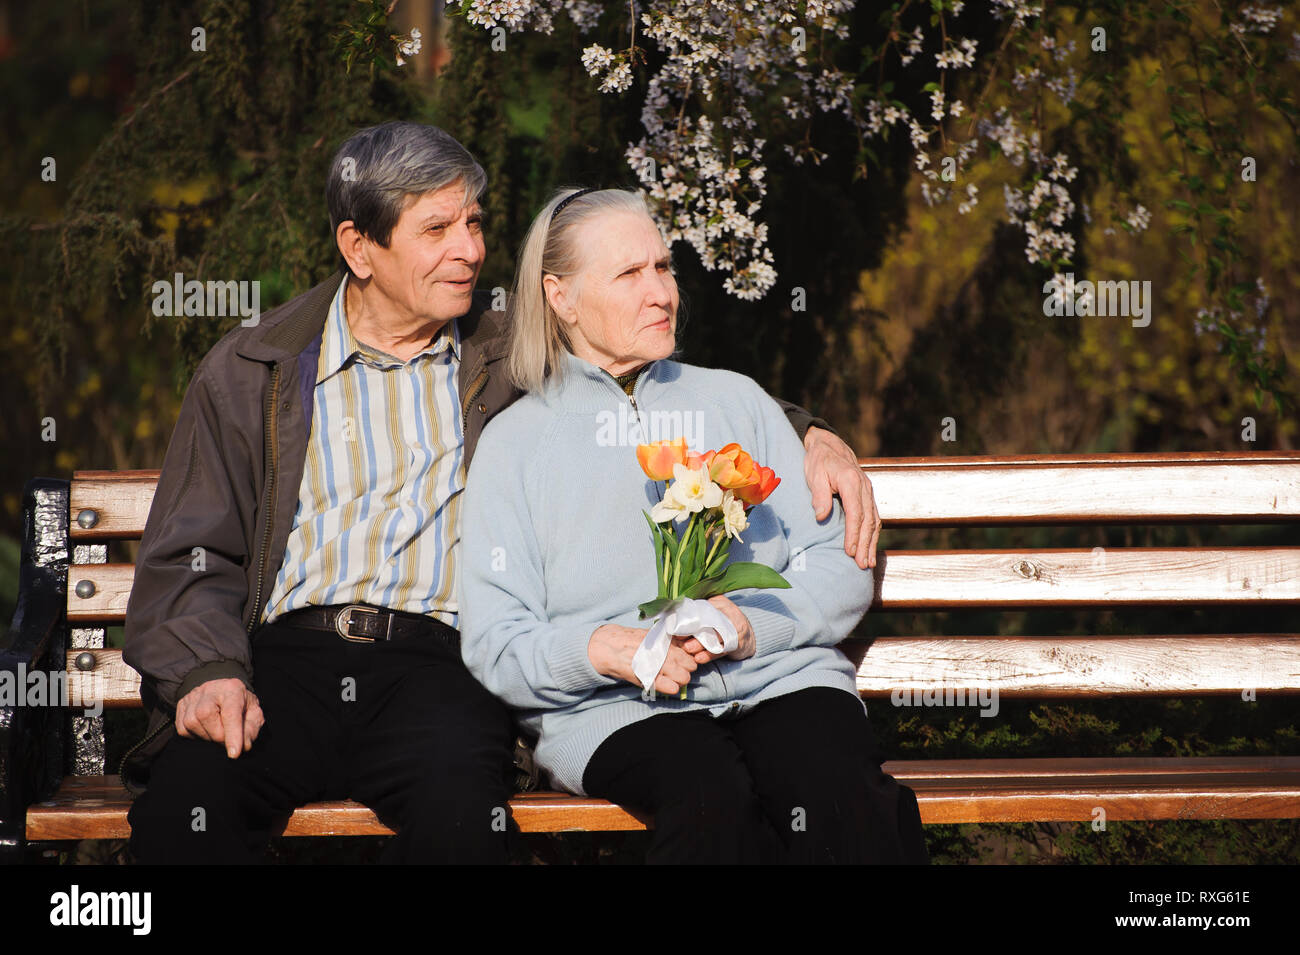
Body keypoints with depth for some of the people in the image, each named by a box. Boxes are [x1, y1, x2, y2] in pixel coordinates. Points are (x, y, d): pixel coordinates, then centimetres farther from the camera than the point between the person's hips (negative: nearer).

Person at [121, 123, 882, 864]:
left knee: (461, 811, -35)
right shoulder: (249, 372, 16)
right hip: (283, 656, 0)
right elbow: (190, 556, 12)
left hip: (437, 661, 0)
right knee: (184, 803, -33)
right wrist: (207, 670, -8)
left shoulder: (514, 361, 19)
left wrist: (807, 436, 8)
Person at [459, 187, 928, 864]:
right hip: (613, 710, -2)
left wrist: (753, 624, -8)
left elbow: (841, 568, 13)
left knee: (844, 797, -33)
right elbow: (492, 643, 5)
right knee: (714, 799, -37)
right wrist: (603, 649, -15)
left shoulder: (734, 400, 22)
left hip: (779, 675, 2)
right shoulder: (514, 441, 14)